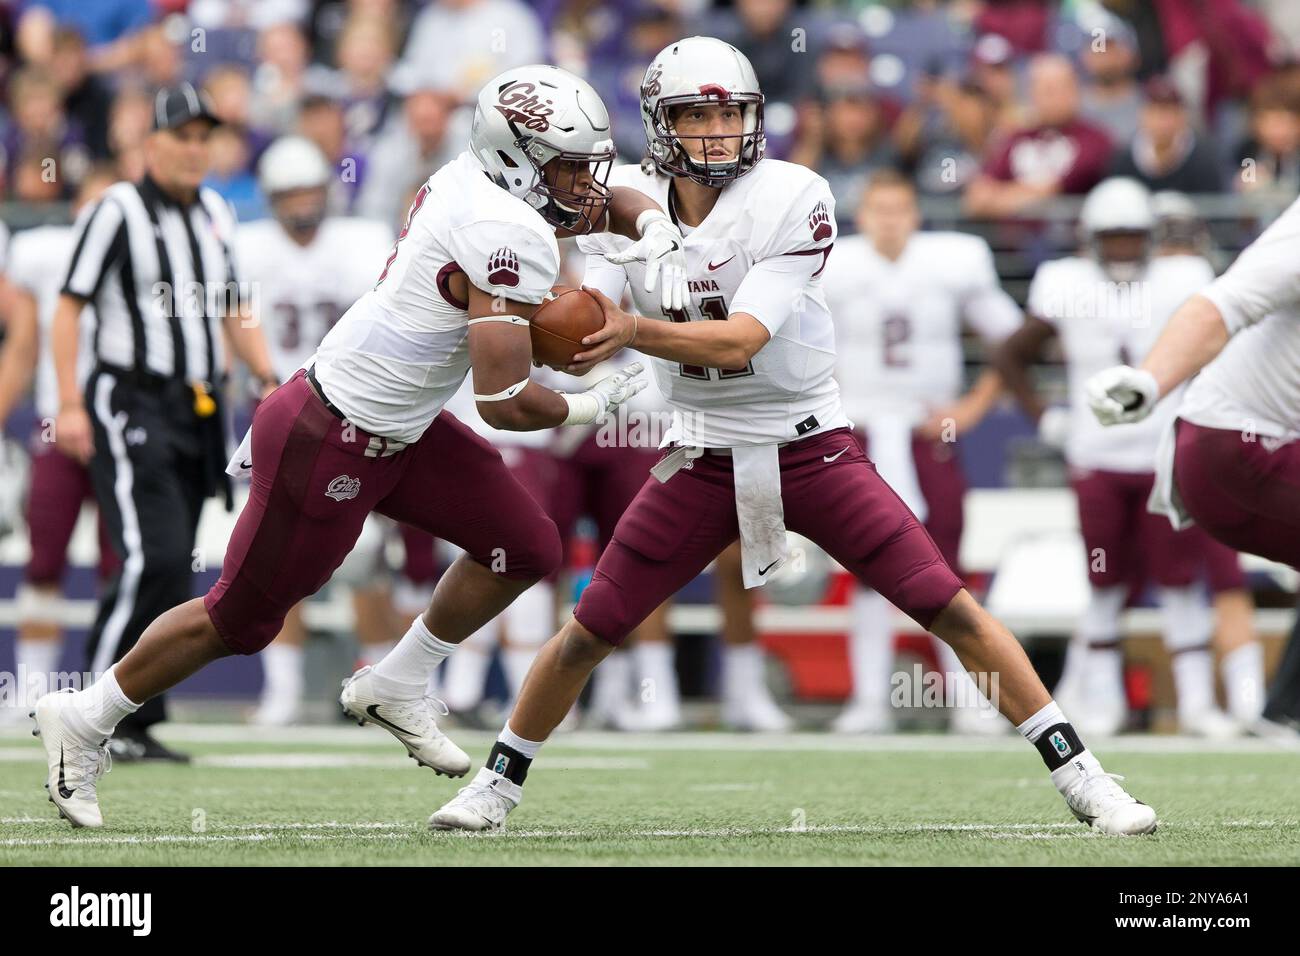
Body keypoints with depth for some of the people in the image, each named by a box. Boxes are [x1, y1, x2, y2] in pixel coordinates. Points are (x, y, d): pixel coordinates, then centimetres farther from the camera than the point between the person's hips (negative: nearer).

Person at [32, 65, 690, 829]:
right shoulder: (513, 237, -26)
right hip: (331, 448, -9)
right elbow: (506, 402, -29)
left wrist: (658, 234, -4)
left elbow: (607, 200, 17)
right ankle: (87, 719, 24)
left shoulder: (473, 179, 0)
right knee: (242, 618, 6)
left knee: (527, 548, 8)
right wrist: (588, 407, -10)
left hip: (398, 429, 9)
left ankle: (397, 687, 23)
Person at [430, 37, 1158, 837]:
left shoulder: (792, 200, -17)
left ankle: (1078, 777, -1)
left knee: (953, 610, -10)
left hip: (812, 449, -3)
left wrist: (633, 331, -41)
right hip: (706, 461, 3)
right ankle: (499, 783, 22)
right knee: (589, 634, 1)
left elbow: (739, 341, -26)